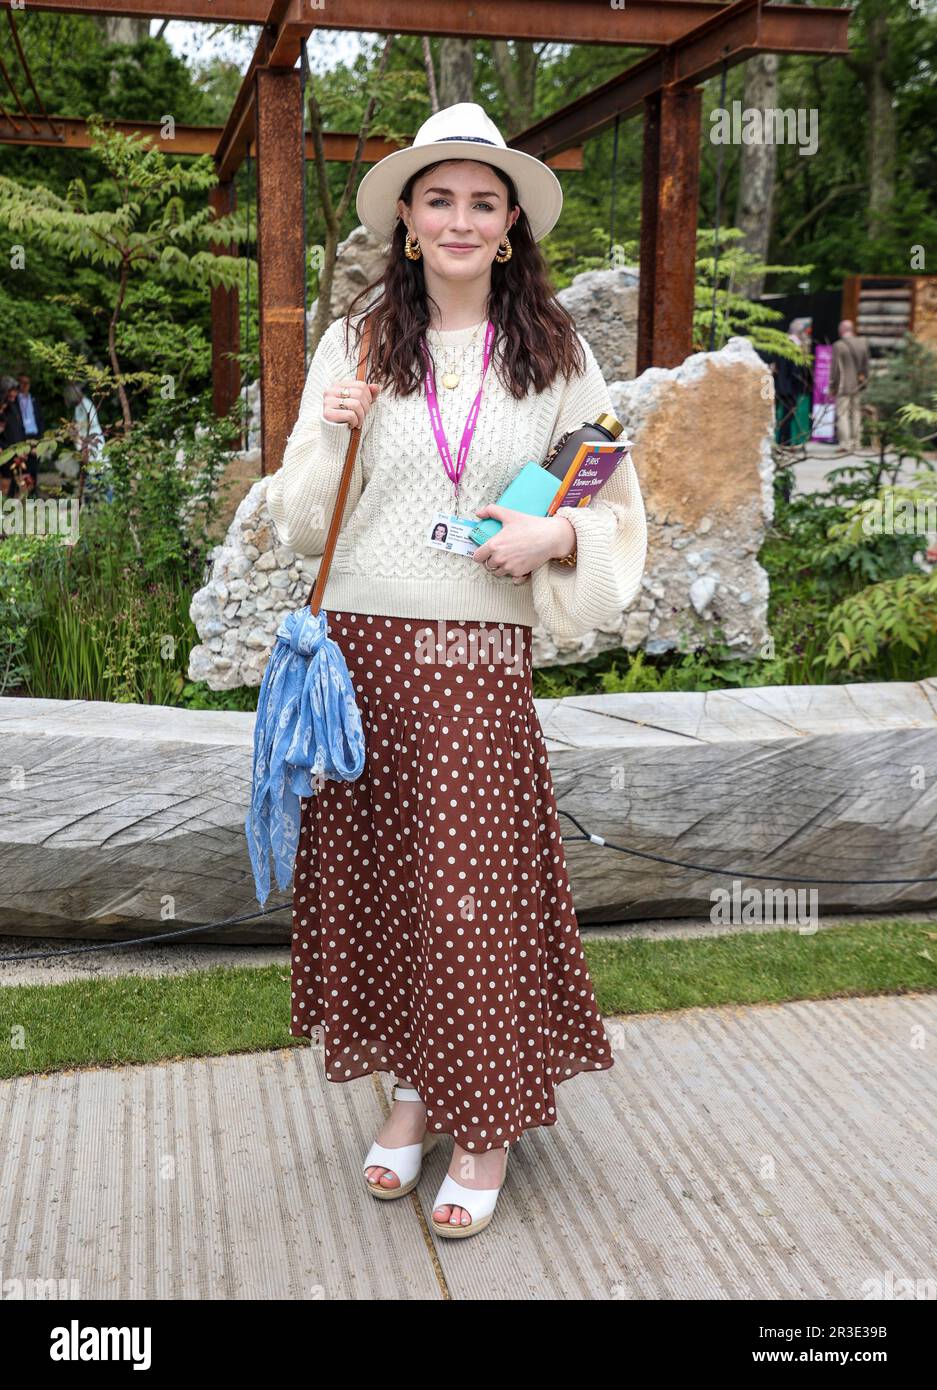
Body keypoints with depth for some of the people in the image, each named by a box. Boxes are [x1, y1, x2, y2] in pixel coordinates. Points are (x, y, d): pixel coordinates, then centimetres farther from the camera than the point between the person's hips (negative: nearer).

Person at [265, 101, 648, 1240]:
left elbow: (618, 513, 9)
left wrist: (555, 535, -11)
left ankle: (489, 1120, 19)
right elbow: (301, 522, 6)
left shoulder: (556, 355, 5)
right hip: (363, 645, 2)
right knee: (378, 870, 7)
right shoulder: (355, 343, 6)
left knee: (476, 882, -1)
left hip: (482, 659, -1)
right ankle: (414, 1084, 29)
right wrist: (330, 434, -12)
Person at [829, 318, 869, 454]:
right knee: (856, 414, 13)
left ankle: (846, 444, -9)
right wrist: (864, 379, 20)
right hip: (857, 386, 5)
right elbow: (866, 365, 10)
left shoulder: (838, 346, -12)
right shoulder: (863, 343, 3)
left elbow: (834, 368, -10)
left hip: (843, 386, -5)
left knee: (842, 414, -2)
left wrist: (831, 386, -3)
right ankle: (857, 444, 17)